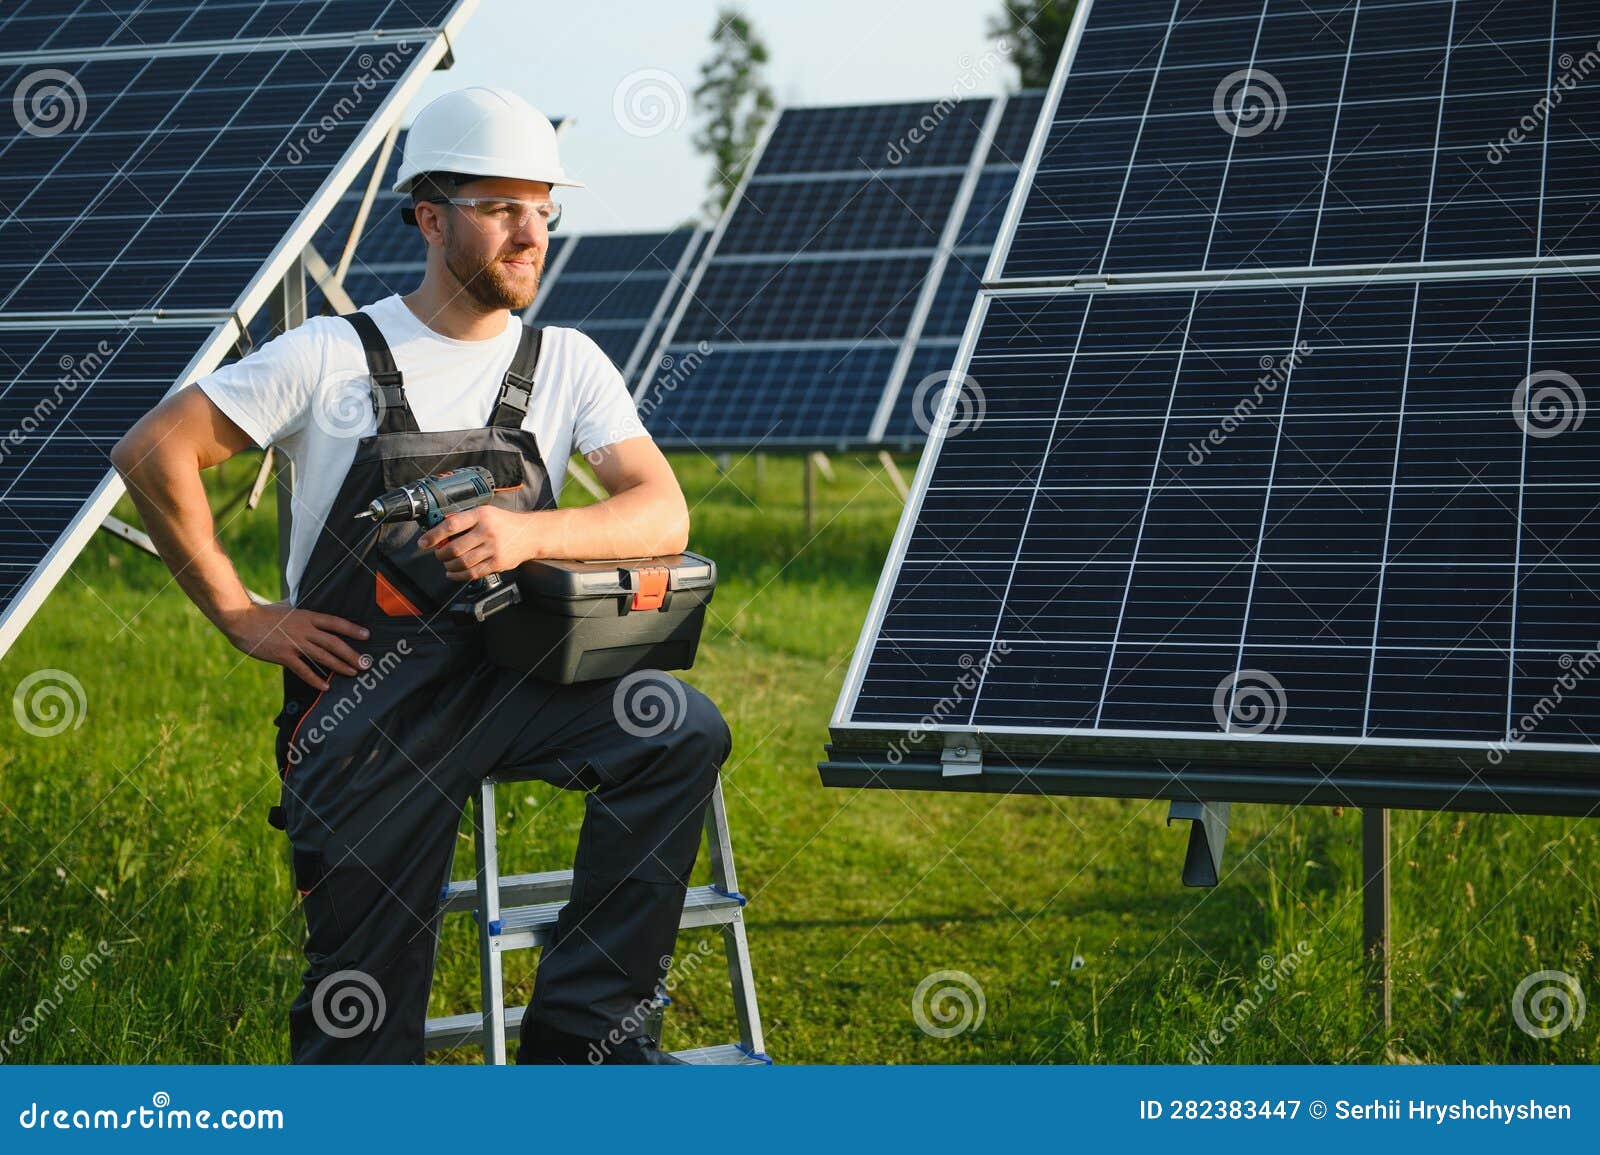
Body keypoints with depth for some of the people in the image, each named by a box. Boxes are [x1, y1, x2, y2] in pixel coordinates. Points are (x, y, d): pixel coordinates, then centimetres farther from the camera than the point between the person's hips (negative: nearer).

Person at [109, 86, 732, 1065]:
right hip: (359, 689, -2)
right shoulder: (330, 357, 2)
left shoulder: (568, 365, 9)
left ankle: (584, 1024, -17)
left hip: (507, 680, 2)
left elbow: (664, 515, -3)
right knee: (364, 1005, -10)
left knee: (681, 730, -26)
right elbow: (152, 453, 2)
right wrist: (241, 616, -3)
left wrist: (527, 532, -22)